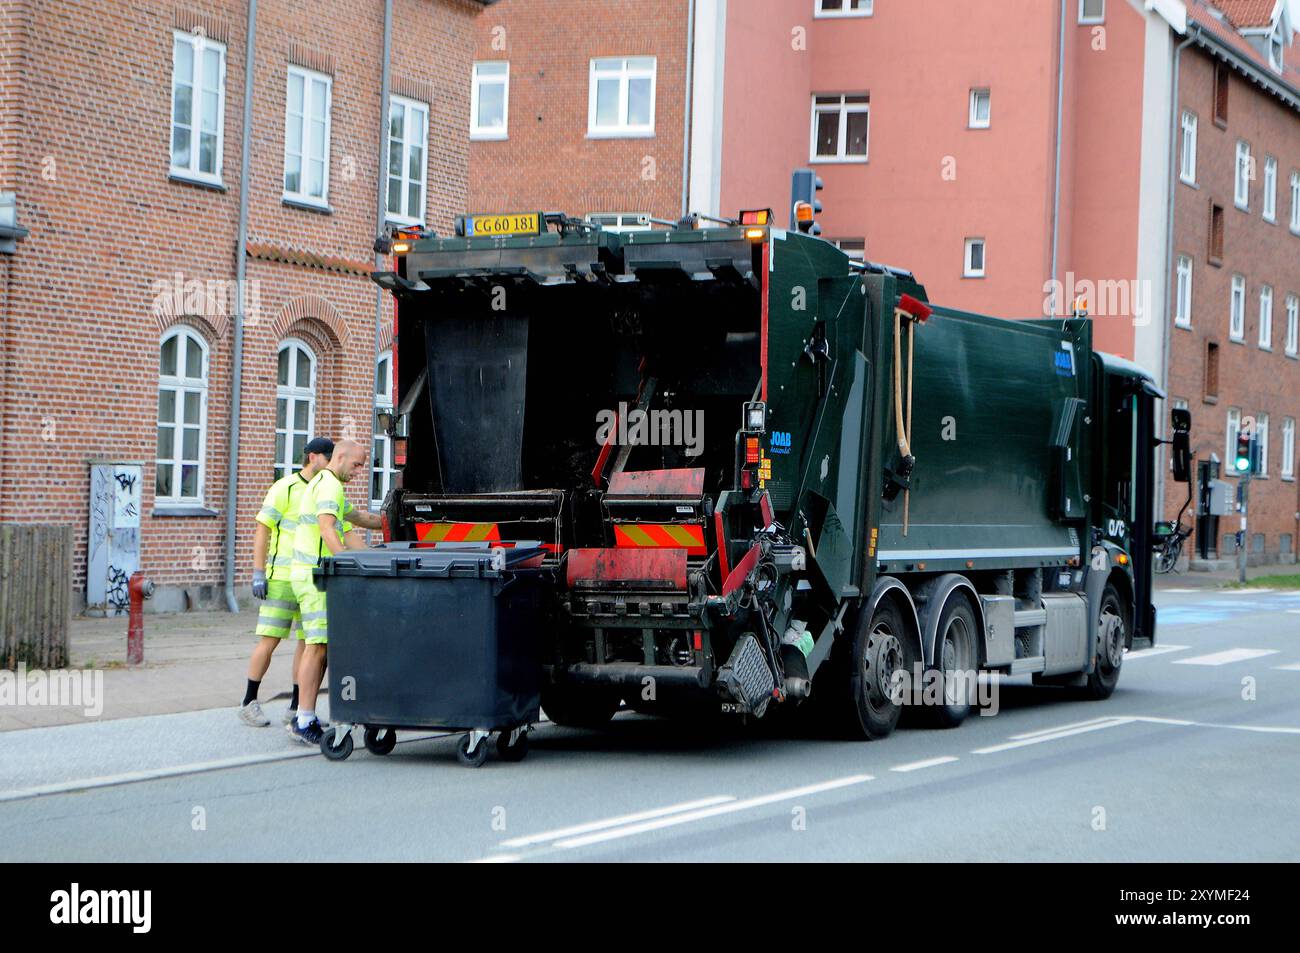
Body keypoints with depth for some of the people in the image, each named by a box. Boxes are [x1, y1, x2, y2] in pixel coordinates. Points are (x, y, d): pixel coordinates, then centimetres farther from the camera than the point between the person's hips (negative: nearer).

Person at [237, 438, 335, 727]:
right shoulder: (285, 488, -4)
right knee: (269, 640, -3)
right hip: (282, 578, -5)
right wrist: (258, 574, -11)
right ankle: (249, 702, 8)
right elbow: (263, 530, -5)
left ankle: (296, 707, 11)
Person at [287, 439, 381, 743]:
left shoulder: (322, 484, 23)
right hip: (315, 574, -10)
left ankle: (305, 718, 12)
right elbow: (327, 530, -25)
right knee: (317, 646, -10)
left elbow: (360, 518, 31)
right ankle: (304, 722, -10)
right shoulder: (330, 485, -12)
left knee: (322, 646, 10)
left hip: (314, 573, 10)